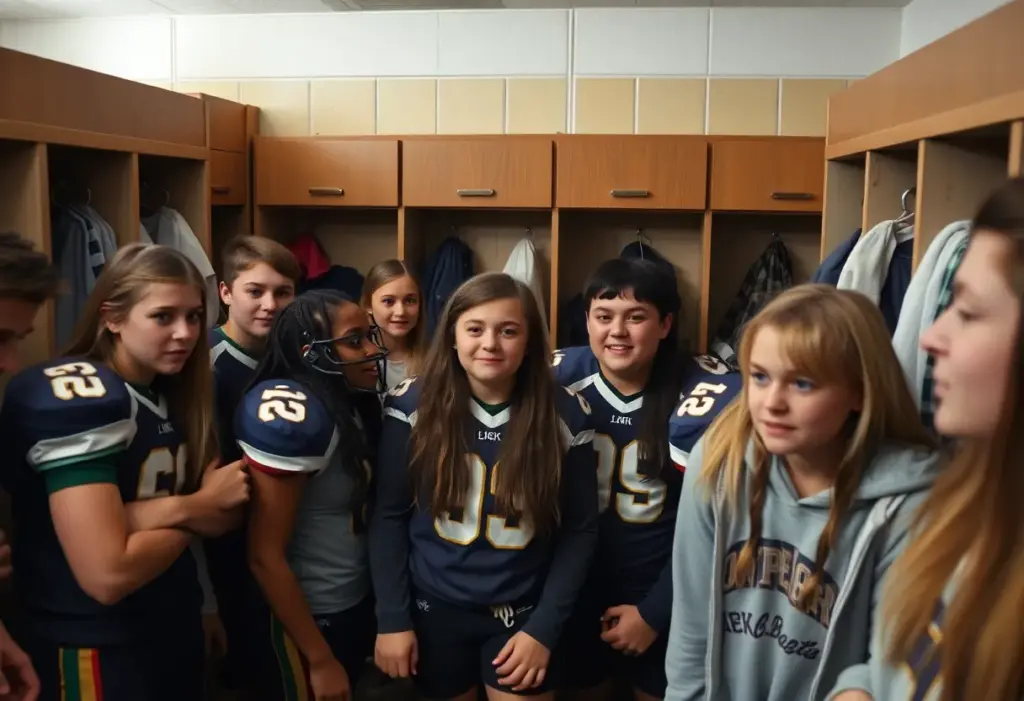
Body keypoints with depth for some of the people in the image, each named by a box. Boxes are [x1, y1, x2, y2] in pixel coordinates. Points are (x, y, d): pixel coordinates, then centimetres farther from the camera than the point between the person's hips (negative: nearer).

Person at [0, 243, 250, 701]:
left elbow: (223, 516, -1)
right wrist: (195, 508, -12)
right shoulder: (76, 400, -20)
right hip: (96, 647, -7)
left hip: (176, 626, 7)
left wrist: (170, 509, -21)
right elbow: (108, 574, -26)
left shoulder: (175, 391, 4)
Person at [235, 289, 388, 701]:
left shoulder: (352, 404, 1)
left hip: (355, 605, 8)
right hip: (306, 618, -8)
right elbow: (265, 557, -22)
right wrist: (320, 660, -17)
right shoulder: (291, 415, -23)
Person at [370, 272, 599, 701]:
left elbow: (580, 529, -4)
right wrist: (392, 617, -6)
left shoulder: (564, 414, -9)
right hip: (434, 611, 1)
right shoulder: (413, 405, -8)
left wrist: (544, 627, -7)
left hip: (523, 616, 0)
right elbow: (389, 516, -4)